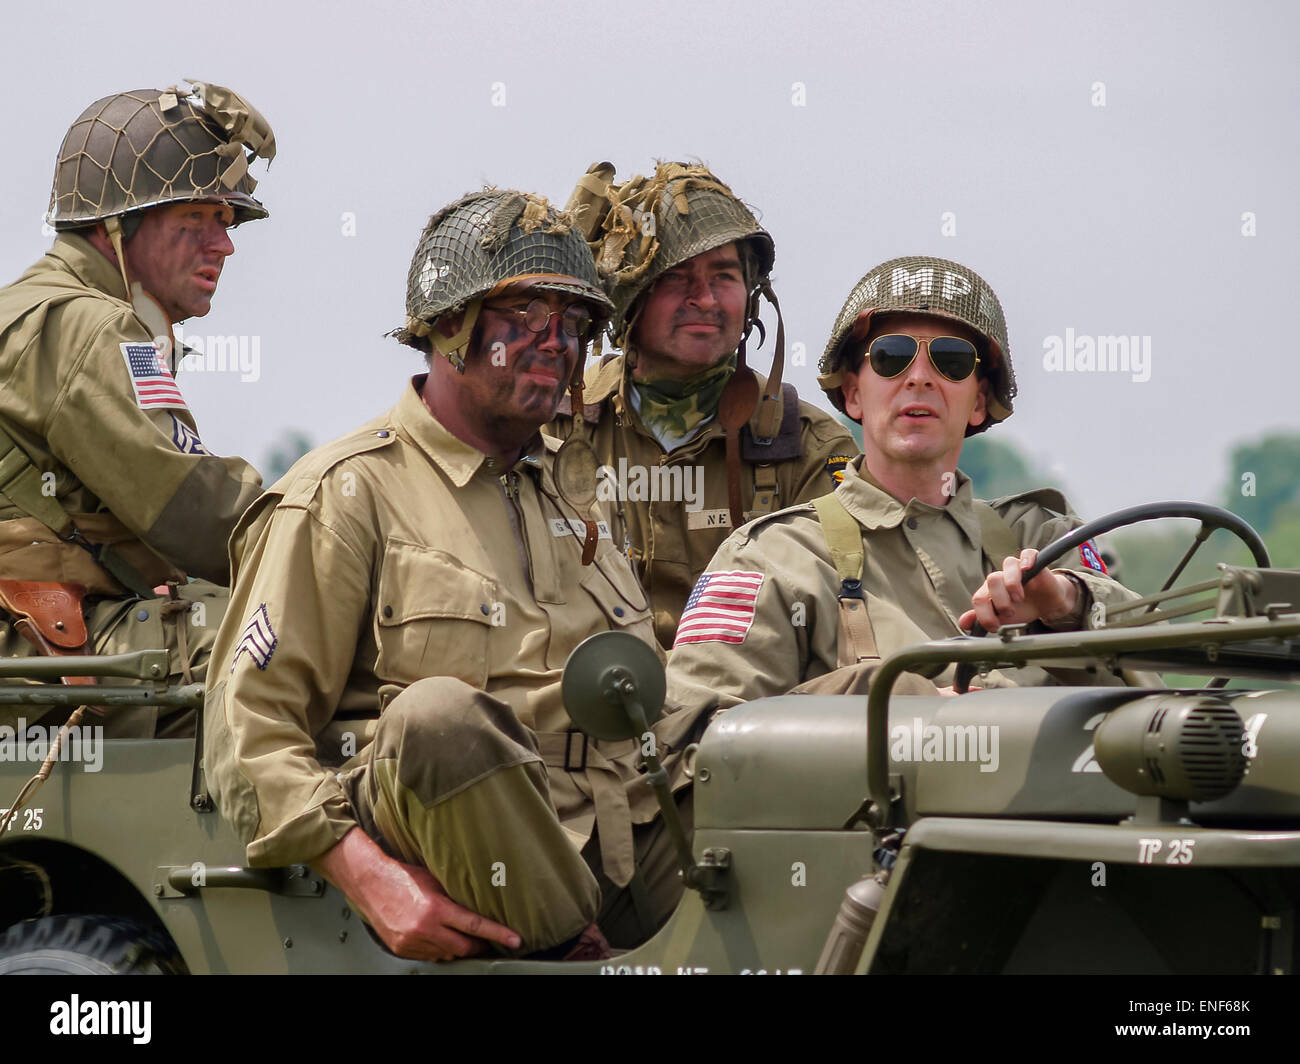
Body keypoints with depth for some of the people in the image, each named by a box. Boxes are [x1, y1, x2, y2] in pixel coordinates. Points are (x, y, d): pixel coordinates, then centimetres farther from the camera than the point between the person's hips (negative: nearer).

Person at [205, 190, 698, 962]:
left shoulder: (577, 494, 24)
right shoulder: (346, 495, 2)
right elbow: (249, 729, -6)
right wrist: (374, 880, -21)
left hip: (617, 866, 6)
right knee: (433, 715, -38)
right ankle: (573, 957, -22)